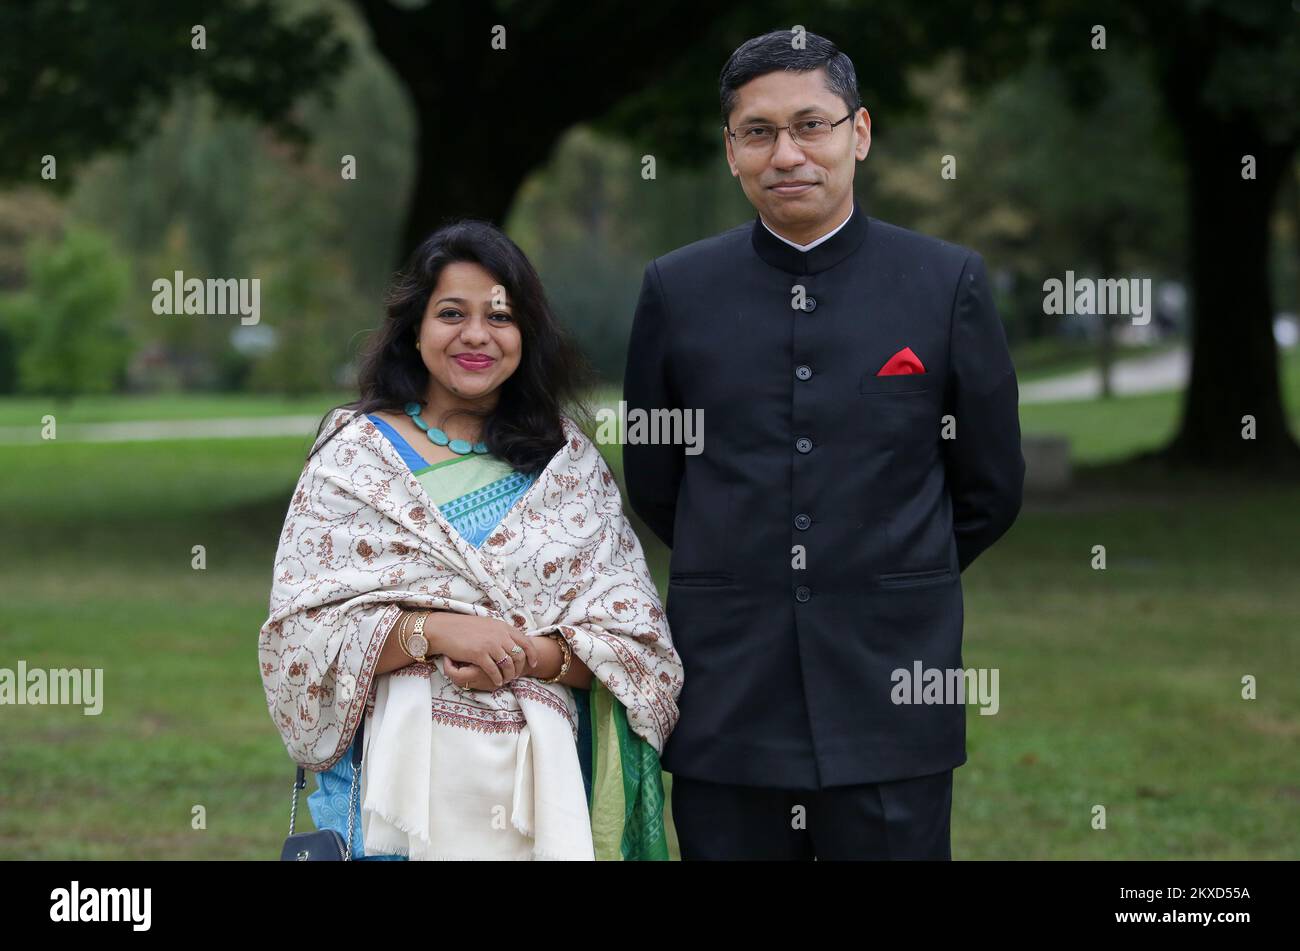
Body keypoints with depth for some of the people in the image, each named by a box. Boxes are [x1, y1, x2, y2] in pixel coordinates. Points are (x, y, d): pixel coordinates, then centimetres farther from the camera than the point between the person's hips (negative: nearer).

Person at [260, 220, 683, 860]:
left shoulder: (568, 462, 6)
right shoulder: (354, 456, 1)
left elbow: (634, 636, 1)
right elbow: (301, 630, -7)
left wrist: (532, 656, -17)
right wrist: (434, 631, -22)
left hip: (542, 778, 2)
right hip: (402, 777, -2)